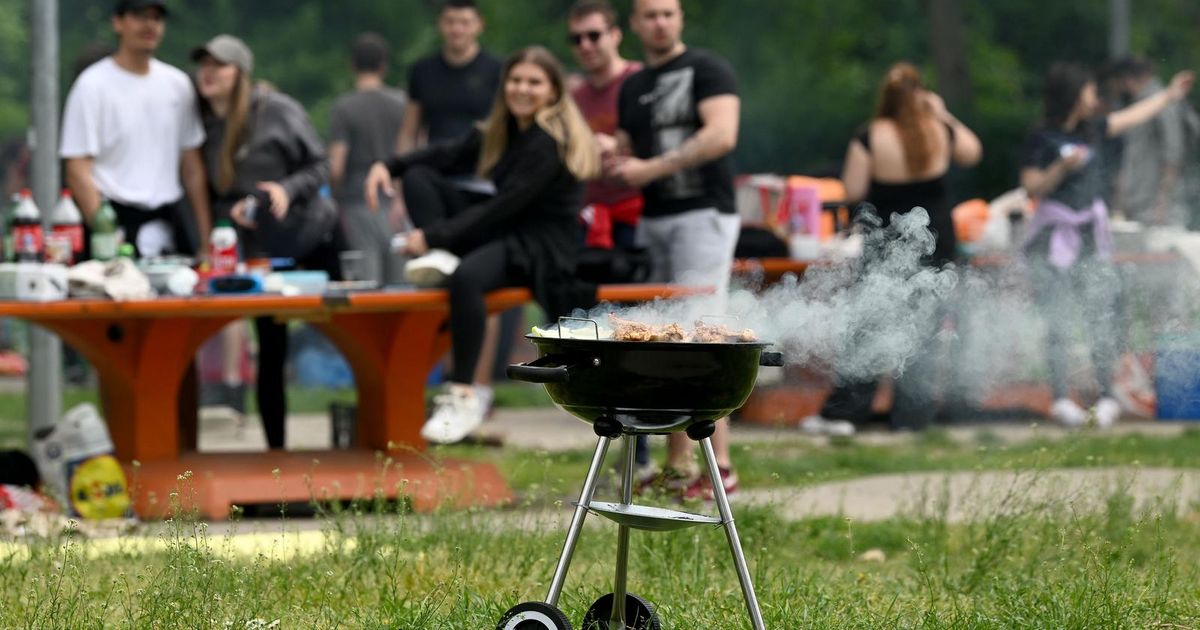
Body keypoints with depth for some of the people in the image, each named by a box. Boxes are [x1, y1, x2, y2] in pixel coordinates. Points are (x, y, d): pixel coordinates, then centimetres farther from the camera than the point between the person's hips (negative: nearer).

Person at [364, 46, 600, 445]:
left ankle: (464, 397, -39)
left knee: (467, 274, -41)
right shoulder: (502, 132, 13)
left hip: (542, 248, -9)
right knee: (418, 176, 2)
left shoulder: (551, 143, -14)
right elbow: (450, 155, 16)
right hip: (499, 233, 9)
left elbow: (503, 207, -20)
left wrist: (434, 236, -22)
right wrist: (389, 166, -3)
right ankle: (439, 261, -22)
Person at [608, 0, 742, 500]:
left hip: (702, 214, -8)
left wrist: (653, 168, -16)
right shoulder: (633, 88, 18)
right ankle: (677, 467, 8)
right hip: (653, 220, 8)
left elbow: (722, 135, -17)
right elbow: (626, 153, 27)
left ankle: (720, 467, -17)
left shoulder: (706, 70, -4)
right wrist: (616, 165, 1)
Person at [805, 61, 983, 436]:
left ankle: (842, 411, -2)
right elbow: (973, 152, 16)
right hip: (936, 246, 2)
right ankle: (911, 414, 10)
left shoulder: (871, 138, -14)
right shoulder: (940, 132, -4)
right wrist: (943, 114, 19)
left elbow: (853, 191, -11)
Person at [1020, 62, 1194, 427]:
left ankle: (1106, 396, 4)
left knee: (1101, 317, 1)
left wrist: (1169, 95, 33)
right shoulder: (1041, 140, -10)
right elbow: (1031, 188, -12)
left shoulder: (1091, 130, 9)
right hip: (1055, 238, -6)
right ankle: (1060, 400, -2)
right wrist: (1063, 167, -24)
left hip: (1092, 236, 6)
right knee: (1058, 322, -5)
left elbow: (1132, 118, 24)